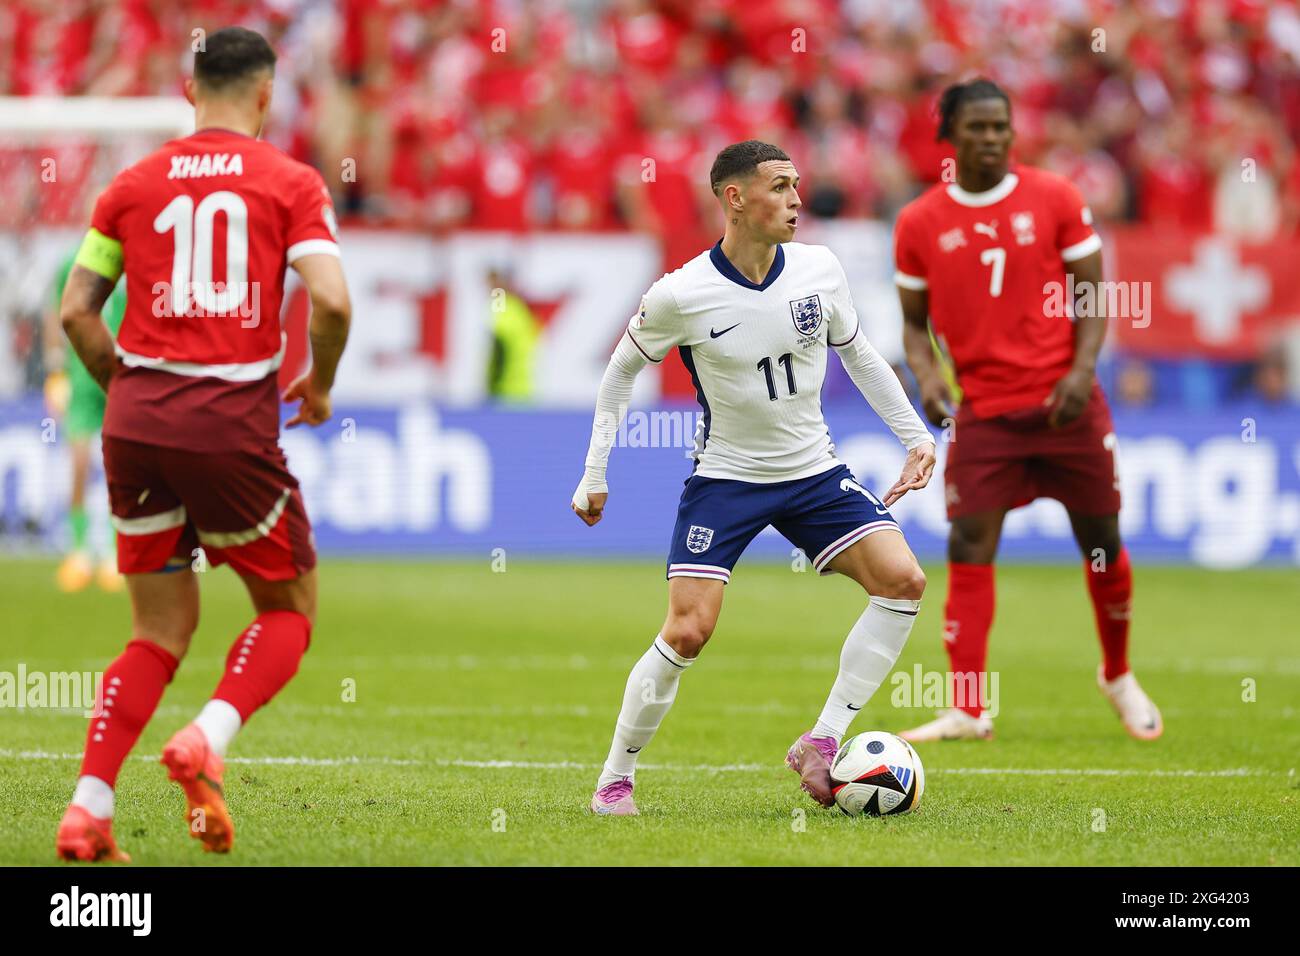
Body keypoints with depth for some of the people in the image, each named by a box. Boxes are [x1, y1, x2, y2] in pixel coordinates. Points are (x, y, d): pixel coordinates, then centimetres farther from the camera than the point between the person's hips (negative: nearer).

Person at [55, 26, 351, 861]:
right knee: (291, 605, 15)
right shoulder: (289, 183, 1)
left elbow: (75, 311, 8)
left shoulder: (135, 184, 10)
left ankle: (88, 810, 1)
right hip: (232, 419, -4)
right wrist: (320, 384, 6)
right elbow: (331, 299, -12)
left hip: (136, 417, 4)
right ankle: (207, 742, -10)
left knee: (164, 628, 14)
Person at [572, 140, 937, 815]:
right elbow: (621, 370, 1)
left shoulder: (820, 270, -6)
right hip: (725, 477, -4)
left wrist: (916, 436, 10)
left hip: (813, 472, 4)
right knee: (688, 632, -16)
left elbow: (858, 355, 12)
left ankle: (822, 742, -9)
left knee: (902, 580, -16)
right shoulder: (681, 296, -16)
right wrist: (594, 473, 1)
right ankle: (615, 778, 3)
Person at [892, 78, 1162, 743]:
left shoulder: (1055, 200, 1)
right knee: (968, 550, -10)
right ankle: (967, 711, -10)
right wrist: (927, 378, -9)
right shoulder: (919, 224, 3)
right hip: (982, 409, 0)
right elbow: (915, 319, 10)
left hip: (1065, 404, 0)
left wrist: (1081, 369, -12)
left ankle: (1118, 677, 30)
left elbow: (1092, 294, 3)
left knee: (1102, 541, 7)